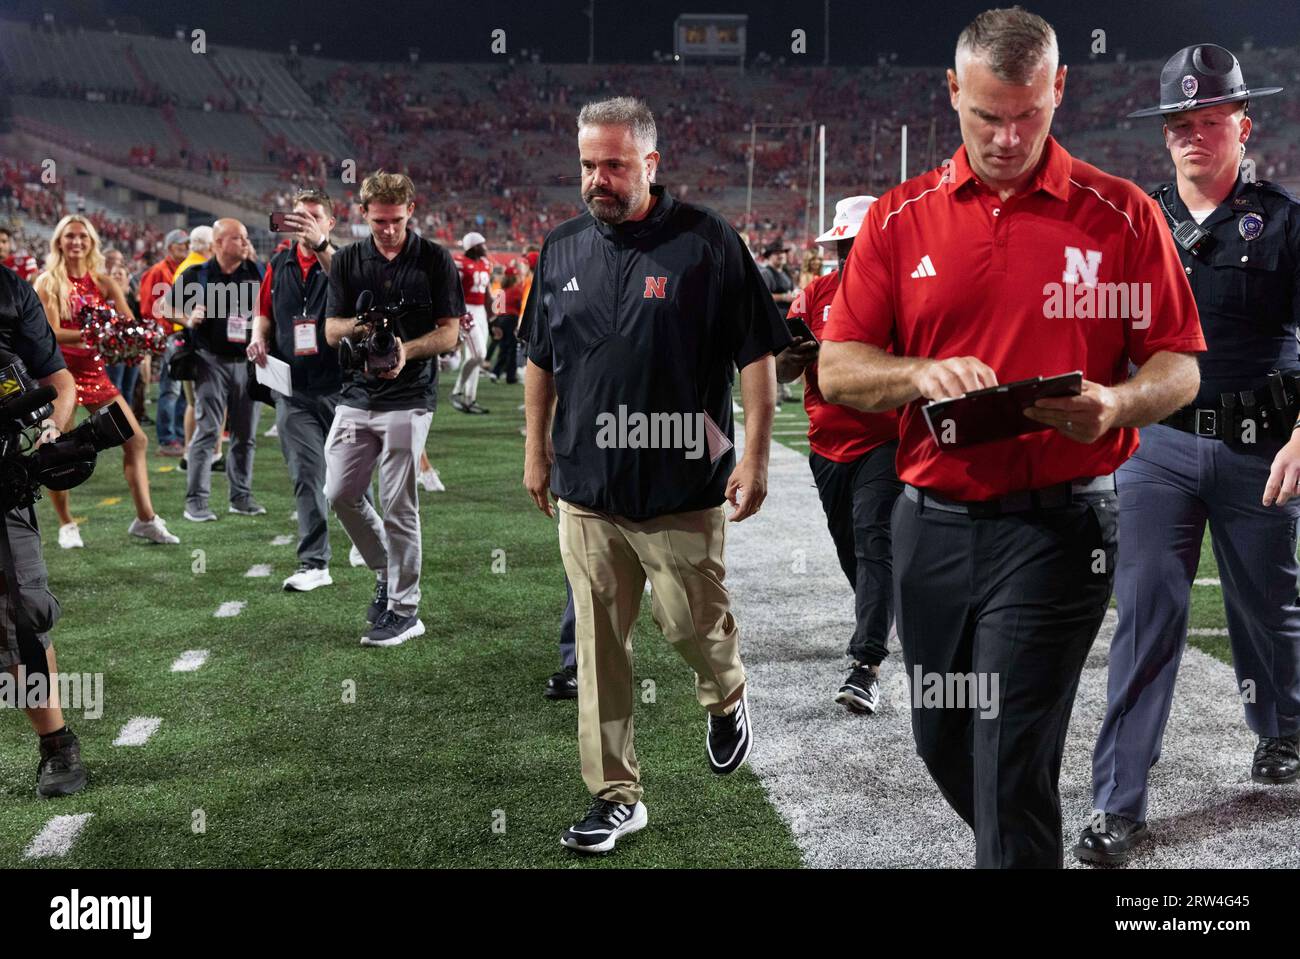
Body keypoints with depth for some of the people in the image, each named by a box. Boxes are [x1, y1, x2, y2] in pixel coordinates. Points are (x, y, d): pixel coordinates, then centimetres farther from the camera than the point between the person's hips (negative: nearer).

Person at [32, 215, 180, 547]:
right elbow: (50, 334, -14)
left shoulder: (104, 283, 7)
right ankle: (66, 525, 14)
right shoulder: (47, 283, -3)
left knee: (136, 440, 0)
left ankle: (145, 518, 6)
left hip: (95, 373, 4)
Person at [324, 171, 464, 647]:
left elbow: (449, 332, -3)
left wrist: (407, 349, -21)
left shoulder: (435, 260, -1)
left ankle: (404, 609, 8)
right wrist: (359, 326, -16)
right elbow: (331, 331, 7)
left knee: (398, 506, -2)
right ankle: (387, 573, 27)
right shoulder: (347, 260, 8)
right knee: (339, 493, 5)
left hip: (409, 397, -4)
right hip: (356, 394, 5)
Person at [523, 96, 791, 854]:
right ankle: (615, 796, 18)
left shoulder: (707, 242, -6)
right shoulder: (563, 249, 8)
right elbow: (542, 360, 17)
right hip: (586, 487, 4)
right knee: (600, 647, 6)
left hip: (684, 486, -4)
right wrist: (537, 449, 17)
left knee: (693, 622, 4)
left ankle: (727, 697, 40)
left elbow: (757, 353, -6)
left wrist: (755, 455, -10)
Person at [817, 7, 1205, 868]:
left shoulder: (1121, 215, 0)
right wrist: (923, 375, -16)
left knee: (1012, 767, -5)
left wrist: (1115, 402, -20)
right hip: (932, 520, 4)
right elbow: (836, 370, 3)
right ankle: (1019, 848, 46)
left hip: (1057, 523, -3)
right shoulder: (900, 218, 5)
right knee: (943, 744, 18)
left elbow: (1179, 367, 1)